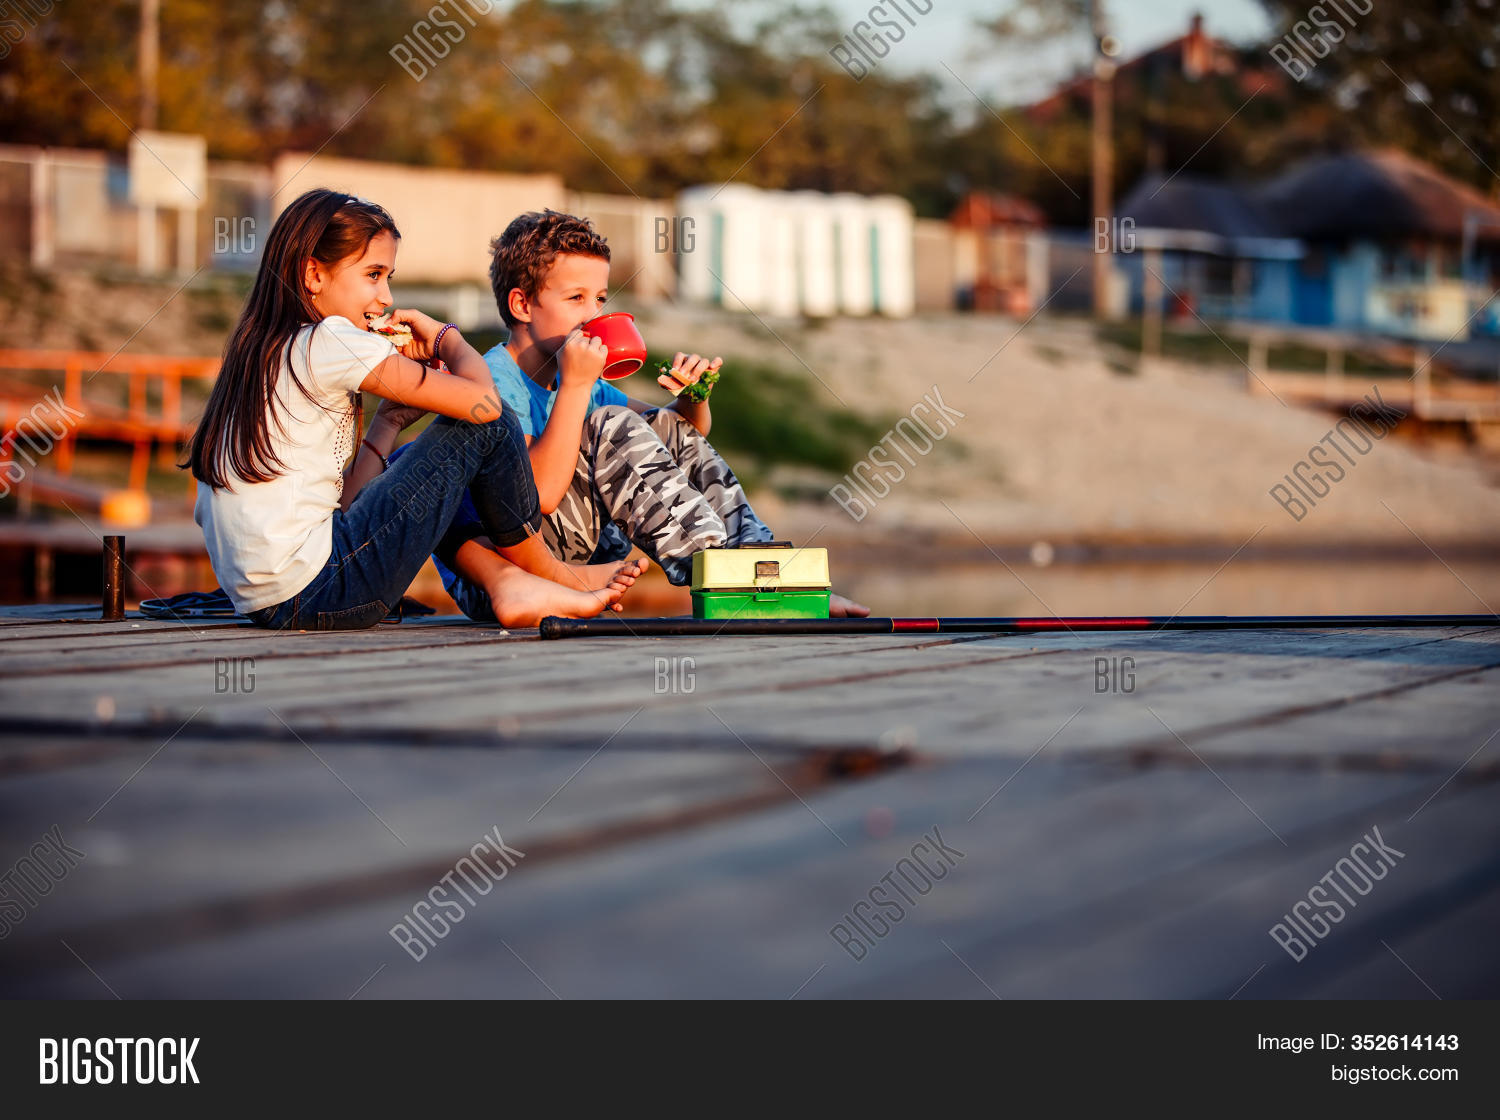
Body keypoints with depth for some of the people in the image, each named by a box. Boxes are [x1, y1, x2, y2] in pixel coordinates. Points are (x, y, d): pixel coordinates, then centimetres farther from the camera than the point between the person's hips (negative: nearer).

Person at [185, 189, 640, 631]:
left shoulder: (262, 352, 19)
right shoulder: (328, 341, -8)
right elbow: (482, 402, -11)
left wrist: (389, 421, 15)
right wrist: (445, 336, 8)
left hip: (264, 603, 10)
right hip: (311, 595, -9)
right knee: (486, 427, -3)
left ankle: (507, 582, 12)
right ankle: (553, 576, 17)